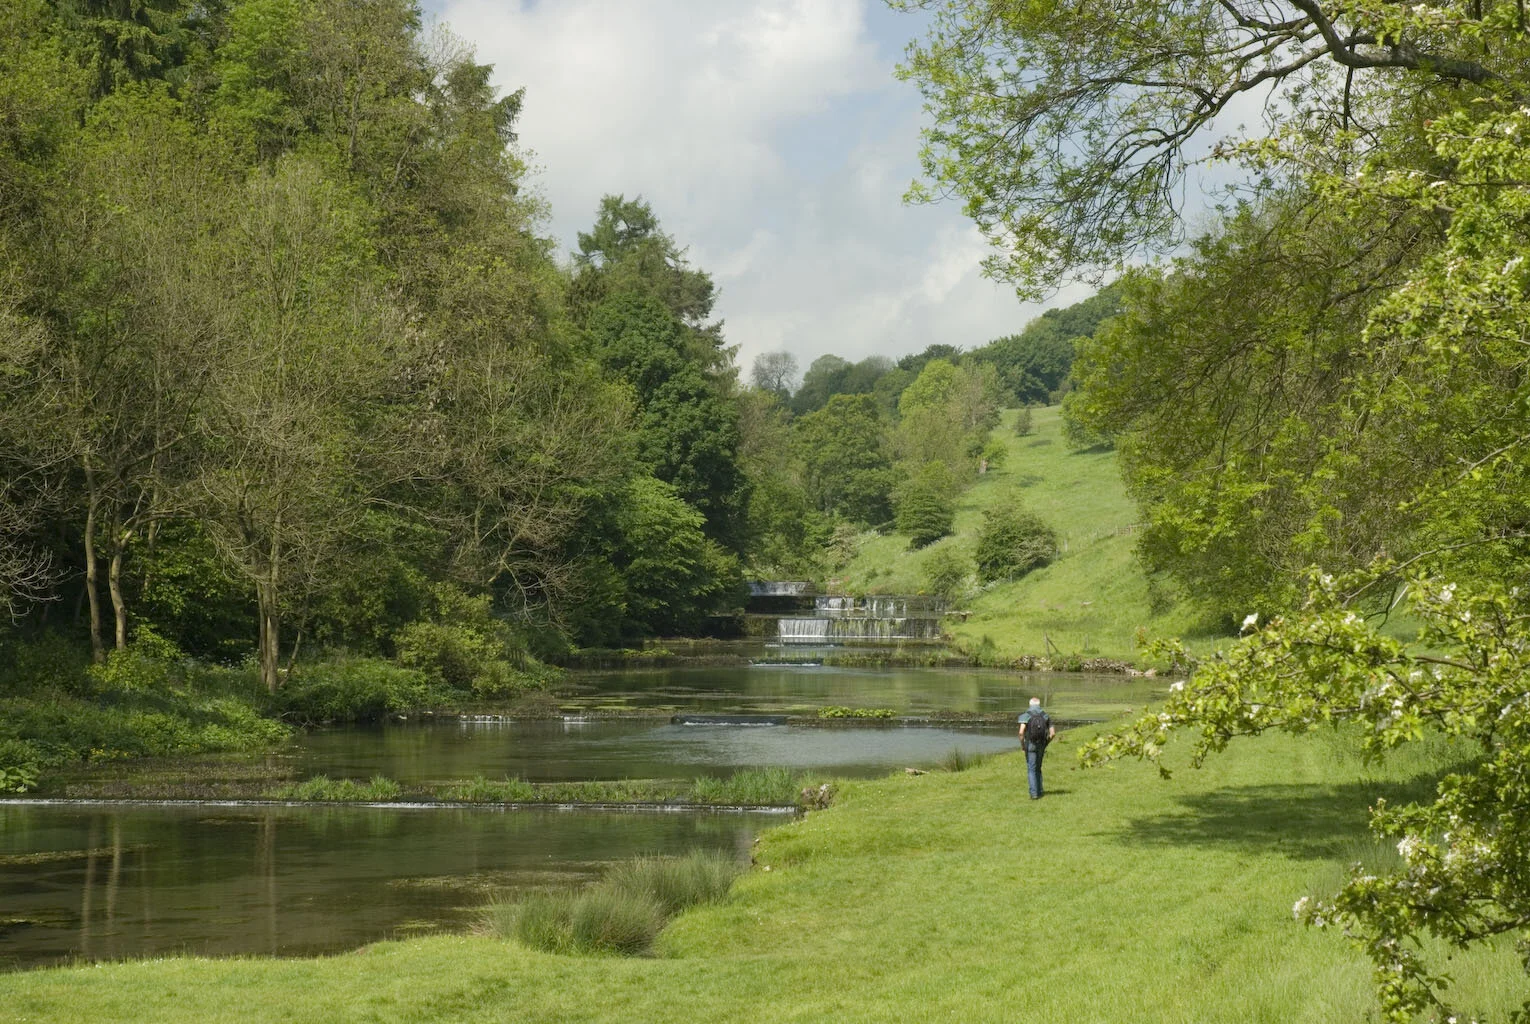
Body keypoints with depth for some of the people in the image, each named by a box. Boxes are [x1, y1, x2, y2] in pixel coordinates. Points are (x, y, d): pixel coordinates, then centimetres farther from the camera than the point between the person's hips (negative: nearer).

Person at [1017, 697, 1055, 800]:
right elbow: (1052, 733, 1)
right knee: (1038, 769, 19)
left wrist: (1022, 744, -3)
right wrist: (1046, 743, 14)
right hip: (1041, 746, 4)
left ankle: (1034, 793, -7)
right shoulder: (1045, 716, 5)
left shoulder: (1026, 715, -7)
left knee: (1031, 770, 0)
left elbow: (1021, 732, -18)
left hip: (1030, 745, -4)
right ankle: (1039, 791, 17)